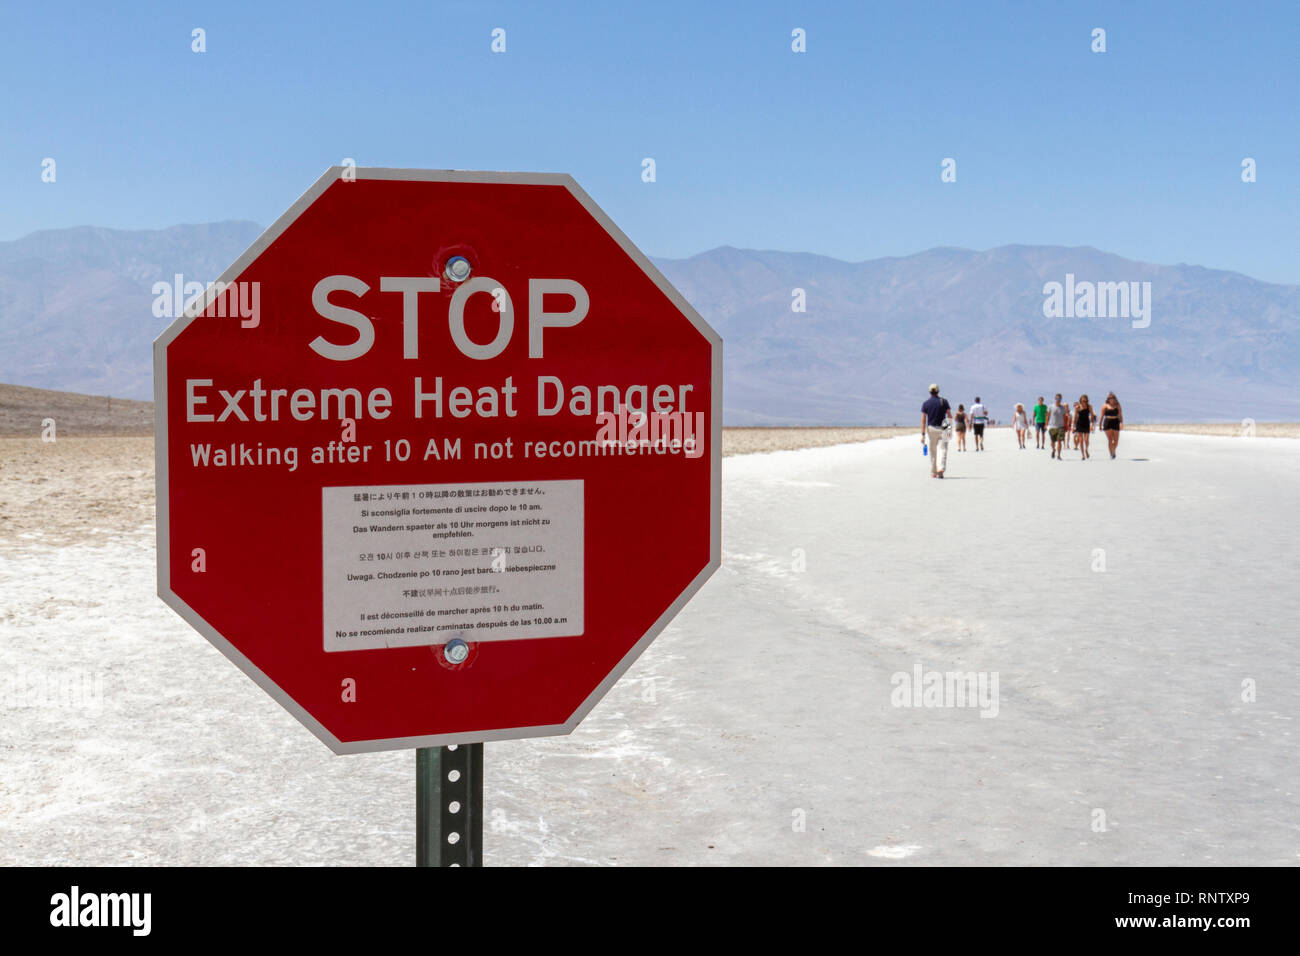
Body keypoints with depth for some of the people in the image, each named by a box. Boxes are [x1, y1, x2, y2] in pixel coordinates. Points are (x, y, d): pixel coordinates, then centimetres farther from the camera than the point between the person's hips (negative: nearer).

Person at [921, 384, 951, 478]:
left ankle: (933, 473, 17)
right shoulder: (944, 401, -3)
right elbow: (949, 414, 0)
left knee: (932, 451, 13)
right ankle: (940, 469, -24)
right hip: (942, 429, -2)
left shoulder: (925, 403, -1)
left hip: (931, 428, 2)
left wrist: (923, 434, -4)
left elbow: (923, 420, -5)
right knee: (942, 450, -4)